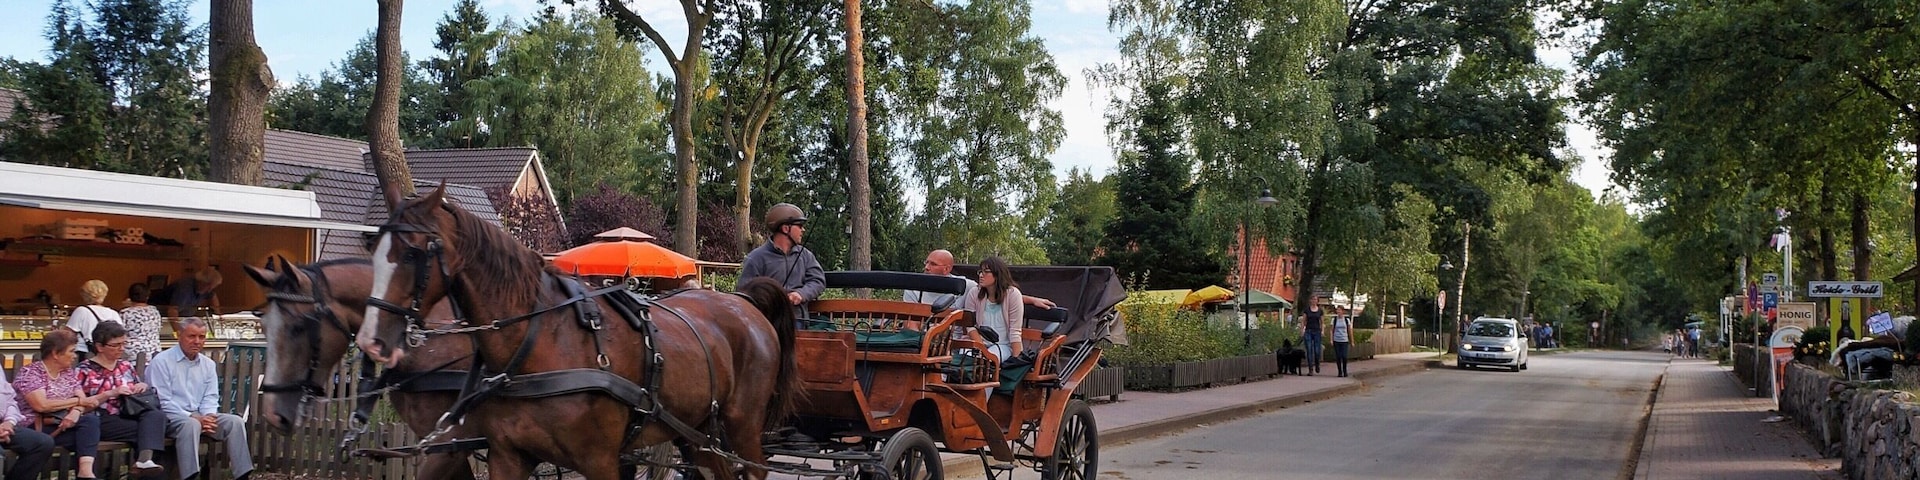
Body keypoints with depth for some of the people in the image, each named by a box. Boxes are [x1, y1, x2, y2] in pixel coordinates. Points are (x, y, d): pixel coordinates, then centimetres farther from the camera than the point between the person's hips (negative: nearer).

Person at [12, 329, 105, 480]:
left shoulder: (69, 372, 14)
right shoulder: (29, 372, -6)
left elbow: (82, 400, 5)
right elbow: (41, 405, -19)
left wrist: (75, 412, -21)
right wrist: (79, 401, -12)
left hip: (64, 424, 6)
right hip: (37, 428, -6)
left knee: (91, 420, -27)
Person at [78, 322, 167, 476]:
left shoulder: (126, 366, 19)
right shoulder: (85, 370, 4)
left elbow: (139, 393, 29)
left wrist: (143, 387, 4)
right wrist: (110, 393, -14)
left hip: (129, 416, 5)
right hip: (102, 422, -5)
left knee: (156, 415, -32)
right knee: (149, 429, -30)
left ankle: (144, 460, -48)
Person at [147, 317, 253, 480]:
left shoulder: (208, 364, 14)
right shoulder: (161, 362, -6)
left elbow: (210, 398, 12)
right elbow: (162, 402, -12)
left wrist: (208, 416, -11)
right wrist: (193, 417, -19)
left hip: (200, 416, 6)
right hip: (170, 417, -6)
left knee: (235, 421, -17)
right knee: (191, 424, -38)